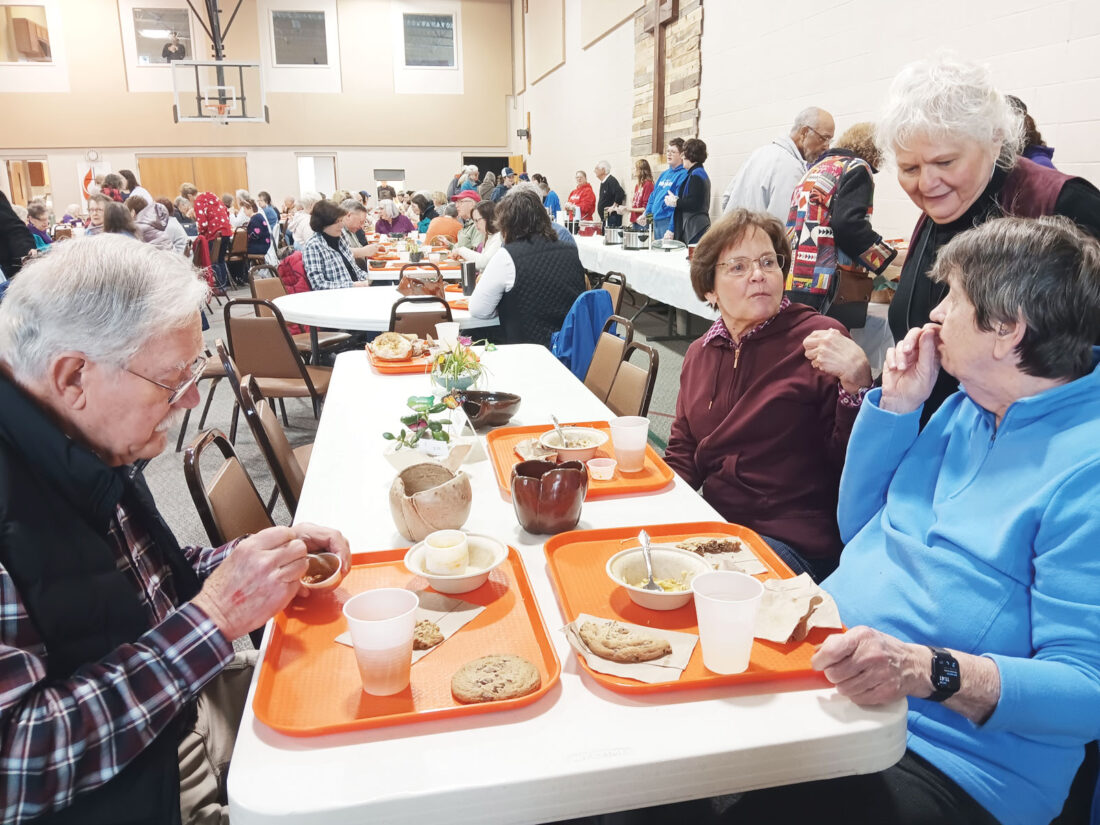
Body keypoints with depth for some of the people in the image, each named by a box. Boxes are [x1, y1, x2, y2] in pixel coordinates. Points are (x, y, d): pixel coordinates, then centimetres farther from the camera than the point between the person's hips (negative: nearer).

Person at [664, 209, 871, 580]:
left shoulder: (820, 339, -6)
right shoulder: (700, 353, 12)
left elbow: (851, 463, -10)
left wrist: (856, 383, -27)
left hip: (793, 545, -5)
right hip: (713, 525, 6)